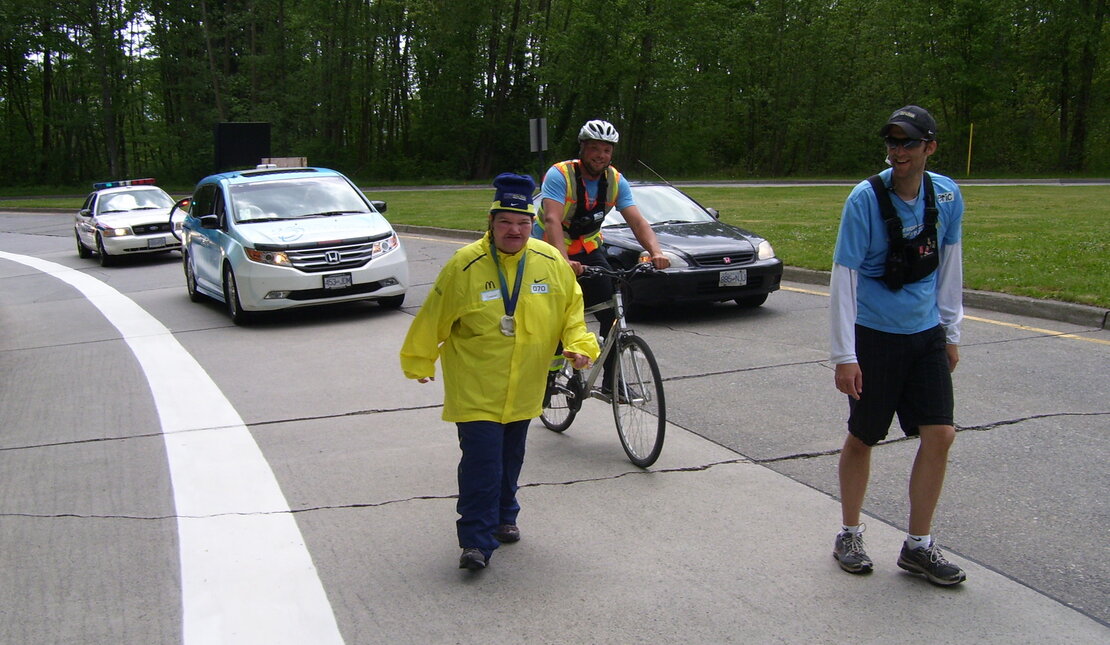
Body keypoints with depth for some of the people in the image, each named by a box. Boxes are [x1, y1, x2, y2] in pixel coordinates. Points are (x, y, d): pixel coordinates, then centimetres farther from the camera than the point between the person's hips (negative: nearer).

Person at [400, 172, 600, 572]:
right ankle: (477, 541, -3)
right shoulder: (465, 265, -13)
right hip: (475, 386, -4)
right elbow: (434, 318, -2)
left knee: (511, 458, 18)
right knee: (481, 460, -10)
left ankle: (503, 517, 38)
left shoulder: (551, 262, -3)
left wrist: (579, 346, -4)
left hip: (523, 387, 4)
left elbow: (571, 310, 11)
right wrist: (419, 362, 7)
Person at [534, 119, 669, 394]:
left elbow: (637, 220, -17)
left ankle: (611, 381, 4)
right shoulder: (559, 175, -23)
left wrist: (656, 252, -36)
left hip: (588, 250, 4)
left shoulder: (616, 181, -9)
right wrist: (564, 261, -51)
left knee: (613, 313, -7)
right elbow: (552, 220, -35)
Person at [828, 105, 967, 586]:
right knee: (862, 438, 6)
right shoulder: (866, 199, -15)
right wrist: (844, 355, -17)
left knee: (940, 434, -2)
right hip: (874, 334, -4)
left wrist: (951, 333, 12)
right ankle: (849, 536, 24)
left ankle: (918, 546, 12)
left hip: (926, 334, 4)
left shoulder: (947, 195, -1)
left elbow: (949, 265, 11)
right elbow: (843, 277, -14)